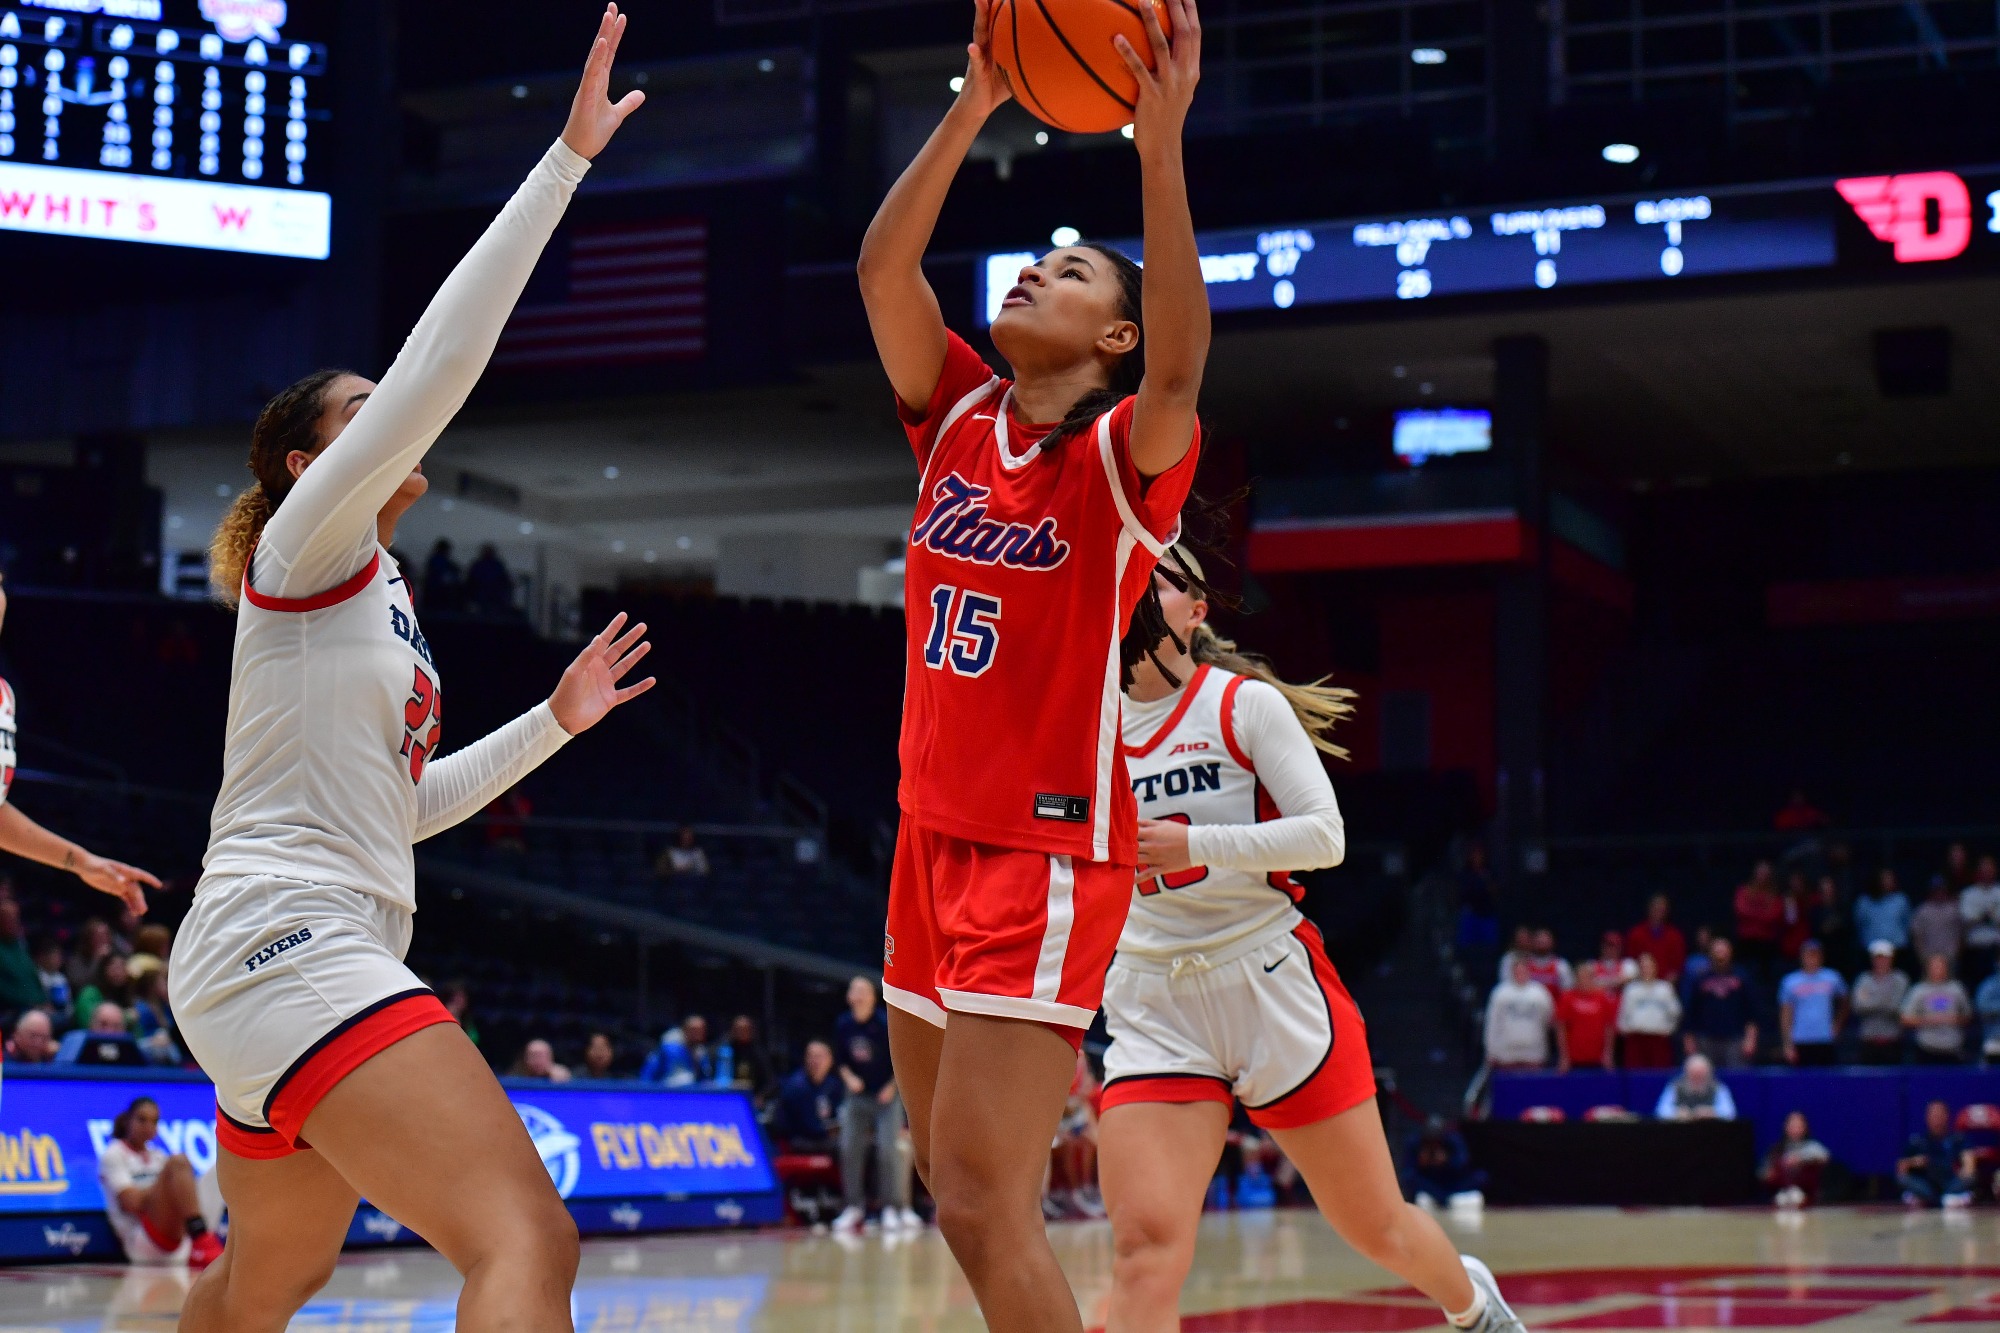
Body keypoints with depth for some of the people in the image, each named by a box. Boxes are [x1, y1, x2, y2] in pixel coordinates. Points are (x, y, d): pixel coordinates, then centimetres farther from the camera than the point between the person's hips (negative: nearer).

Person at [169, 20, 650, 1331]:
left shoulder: (378, 595, 22)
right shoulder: (310, 546, -4)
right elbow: (440, 361, -16)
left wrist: (552, 721, 25)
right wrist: (568, 156, -17)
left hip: (320, 963, 11)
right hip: (289, 942, -11)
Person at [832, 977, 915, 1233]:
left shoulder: (885, 1024, -15)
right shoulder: (842, 1025, -1)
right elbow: (840, 1059, 10)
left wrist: (892, 1086, -11)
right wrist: (849, 1078, -8)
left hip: (886, 1094, -4)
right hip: (857, 1095, 4)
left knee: (889, 1149, -11)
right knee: (850, 1149, -2)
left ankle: (893, 1208, -2)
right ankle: (853, 1207, 8)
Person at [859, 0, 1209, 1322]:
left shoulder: (1124, 456, -8)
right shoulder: (959, 416, 8)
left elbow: (1180, 369, -30)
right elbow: (882, 268, -4)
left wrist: (1159, 144, -36)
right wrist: (974, 106, -13)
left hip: (1051, 853, -7)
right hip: (936, 838, 7)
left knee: (984, 1199, -15)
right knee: (960, 1189, 15)